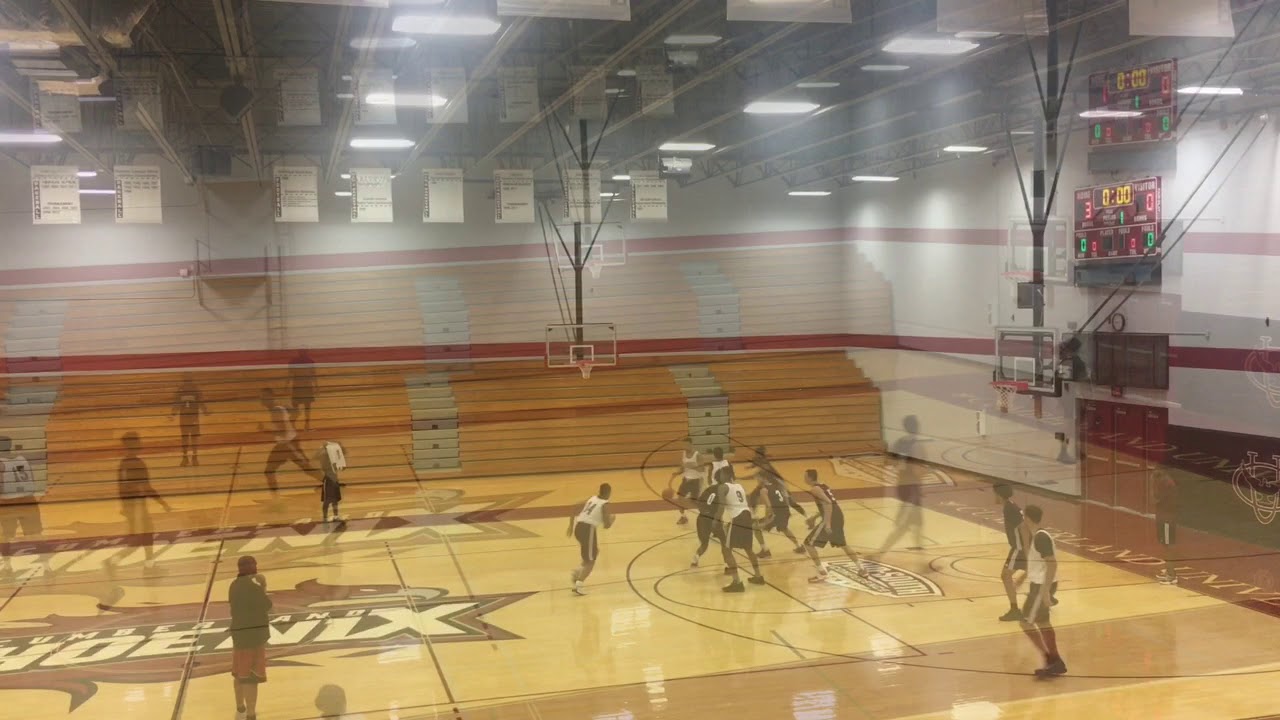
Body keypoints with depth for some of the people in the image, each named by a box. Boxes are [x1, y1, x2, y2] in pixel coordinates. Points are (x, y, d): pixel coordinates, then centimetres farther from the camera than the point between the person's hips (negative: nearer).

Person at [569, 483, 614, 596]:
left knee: (594, 553, 28)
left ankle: (577, 573, 17)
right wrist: (612, 518, 17)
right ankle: (578, 585, -11)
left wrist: (571, 526, 23)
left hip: (578, 527, 7)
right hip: (588, 529, -7)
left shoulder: (591, 499, 18)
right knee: (590, 561, 2)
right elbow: (607, 525, -4)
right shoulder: (605, 504, -2)